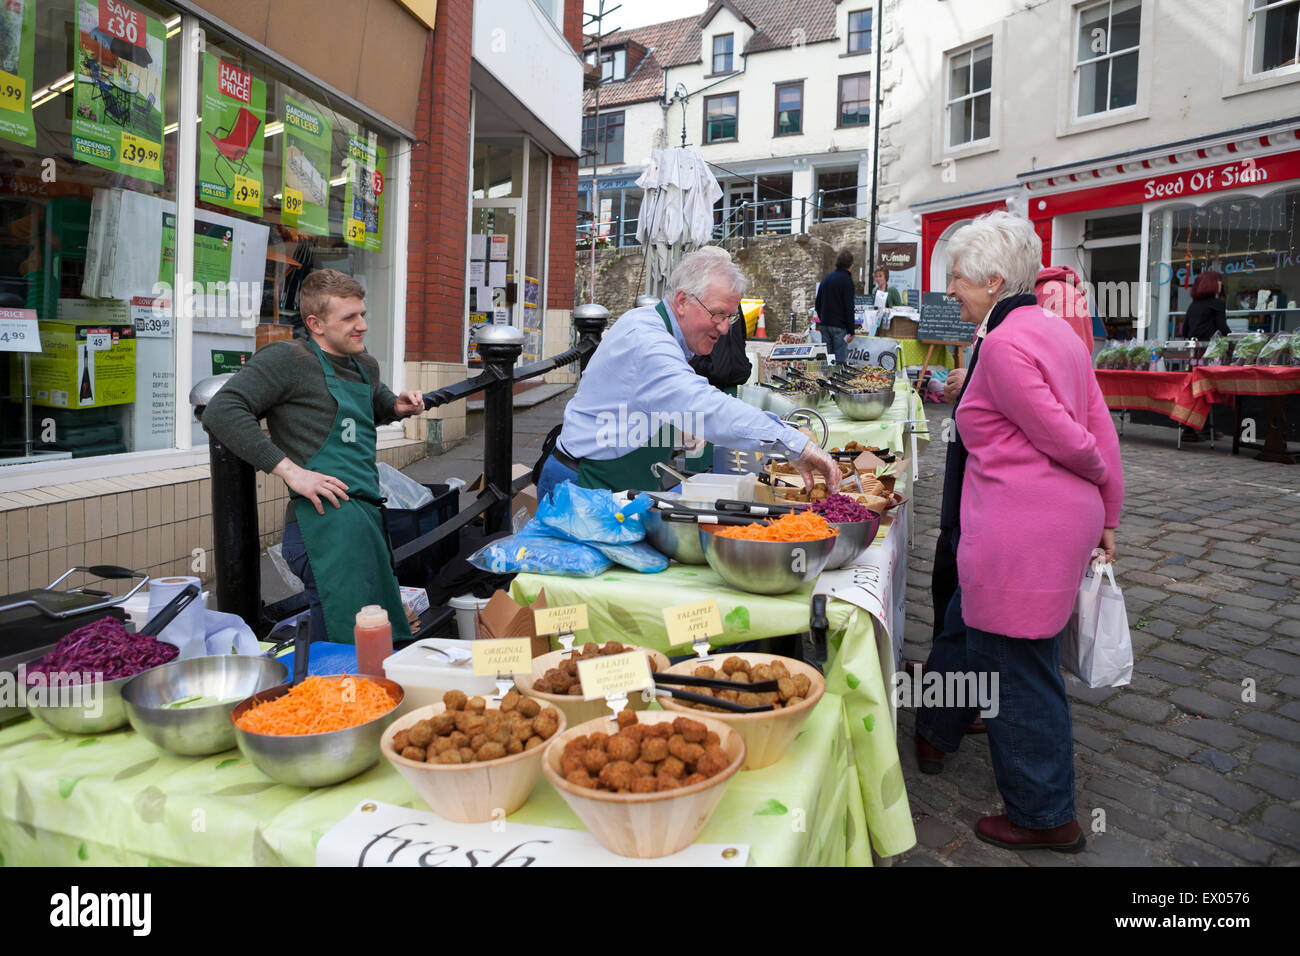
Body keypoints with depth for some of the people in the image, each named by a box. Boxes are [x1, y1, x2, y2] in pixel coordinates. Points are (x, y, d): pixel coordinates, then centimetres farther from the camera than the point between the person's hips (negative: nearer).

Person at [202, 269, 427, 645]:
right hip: (327, 520, -8)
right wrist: (290, 470, -19)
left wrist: (397, 407, 18)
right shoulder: (286, 359, -3)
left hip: (368, 516, 9)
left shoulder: (366, 365, 21)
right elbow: (220, 412, -13)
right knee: (349, 648, -15)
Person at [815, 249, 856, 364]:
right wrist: (851, 331, -10)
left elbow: (817, 304, 15)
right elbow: (849, 308, -13)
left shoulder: (826, 278, 12)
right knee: (841, 358, -5)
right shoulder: (847, 280, -10)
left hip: (825, 324, 7)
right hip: (839, 326, -7)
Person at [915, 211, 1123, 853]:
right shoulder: (1052, 329, 12)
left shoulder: (1003, 344, -18)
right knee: (966, 625, 25)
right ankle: (936, 731, 47)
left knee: (1018, 667, 4)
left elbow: (1066, 438, -16)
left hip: (1022, 530, -10)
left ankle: (1045, 817, 21)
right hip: (1066, 514, 10)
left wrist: (1100, 480, 6)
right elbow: (1100, 428, 11)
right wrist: (1107, 514, 16)